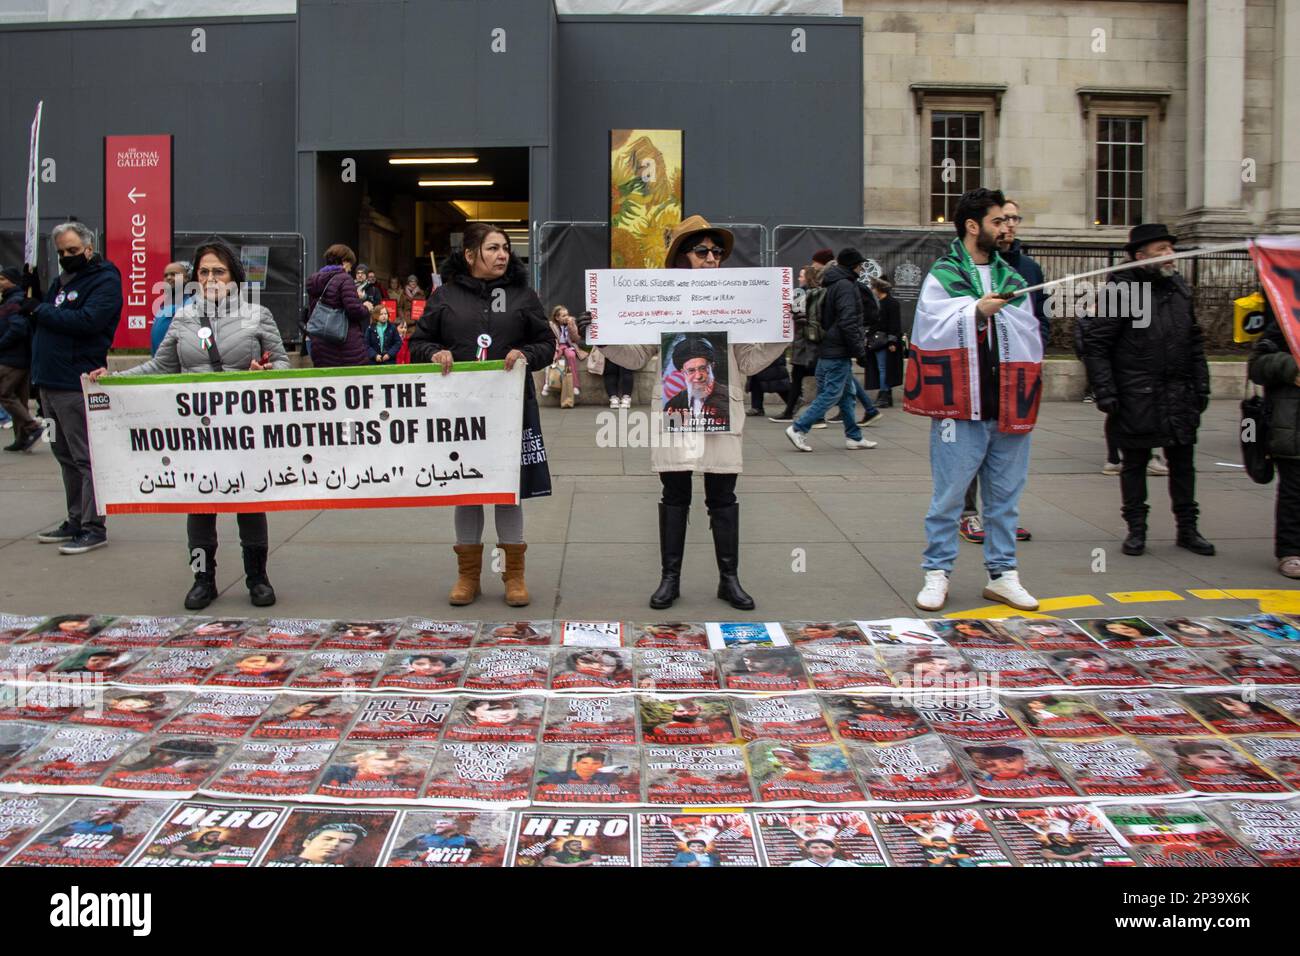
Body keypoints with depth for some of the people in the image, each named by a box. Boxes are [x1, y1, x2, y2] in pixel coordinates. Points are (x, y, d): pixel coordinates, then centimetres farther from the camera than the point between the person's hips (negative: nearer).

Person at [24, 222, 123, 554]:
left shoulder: (105, 280, -6)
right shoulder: (62, 280, 21)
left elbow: (88, 320, -21)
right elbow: (42, 325, 21)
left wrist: (40, 311, -12)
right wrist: (31, 300, 3)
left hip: (78, 386, -9)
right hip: (50, 383, 9)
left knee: (86, 457, -6)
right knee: (66, 456, 14)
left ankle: (94, 526, -2)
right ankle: (76, 521, 22)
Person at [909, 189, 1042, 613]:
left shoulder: (1012, 280, 16)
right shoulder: (941, 277, 0)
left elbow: (1030, 339, 13)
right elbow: (932, 331, -11)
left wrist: (1023, 395, 2)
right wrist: (976, 312, -23)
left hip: (1007, 407, 5)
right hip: (960, 409, -5)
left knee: (1005, 497, 11)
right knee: (948, 496, 0)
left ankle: (1002, 573, 21)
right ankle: (937, 573, 11)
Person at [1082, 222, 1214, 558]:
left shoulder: (1179, 289, 11)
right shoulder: (1122, 292, -9)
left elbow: (1195, 340, 18)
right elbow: (1095, 344, -10)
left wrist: (1201, 384, 12)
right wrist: (1105, 391, -15)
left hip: (1180, 394, 6)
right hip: (1137, 397, -5)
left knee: (1182, 462, 10)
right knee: (1135, 463, 5)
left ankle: (1187, 528, 20)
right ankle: (1136, 529, 15)